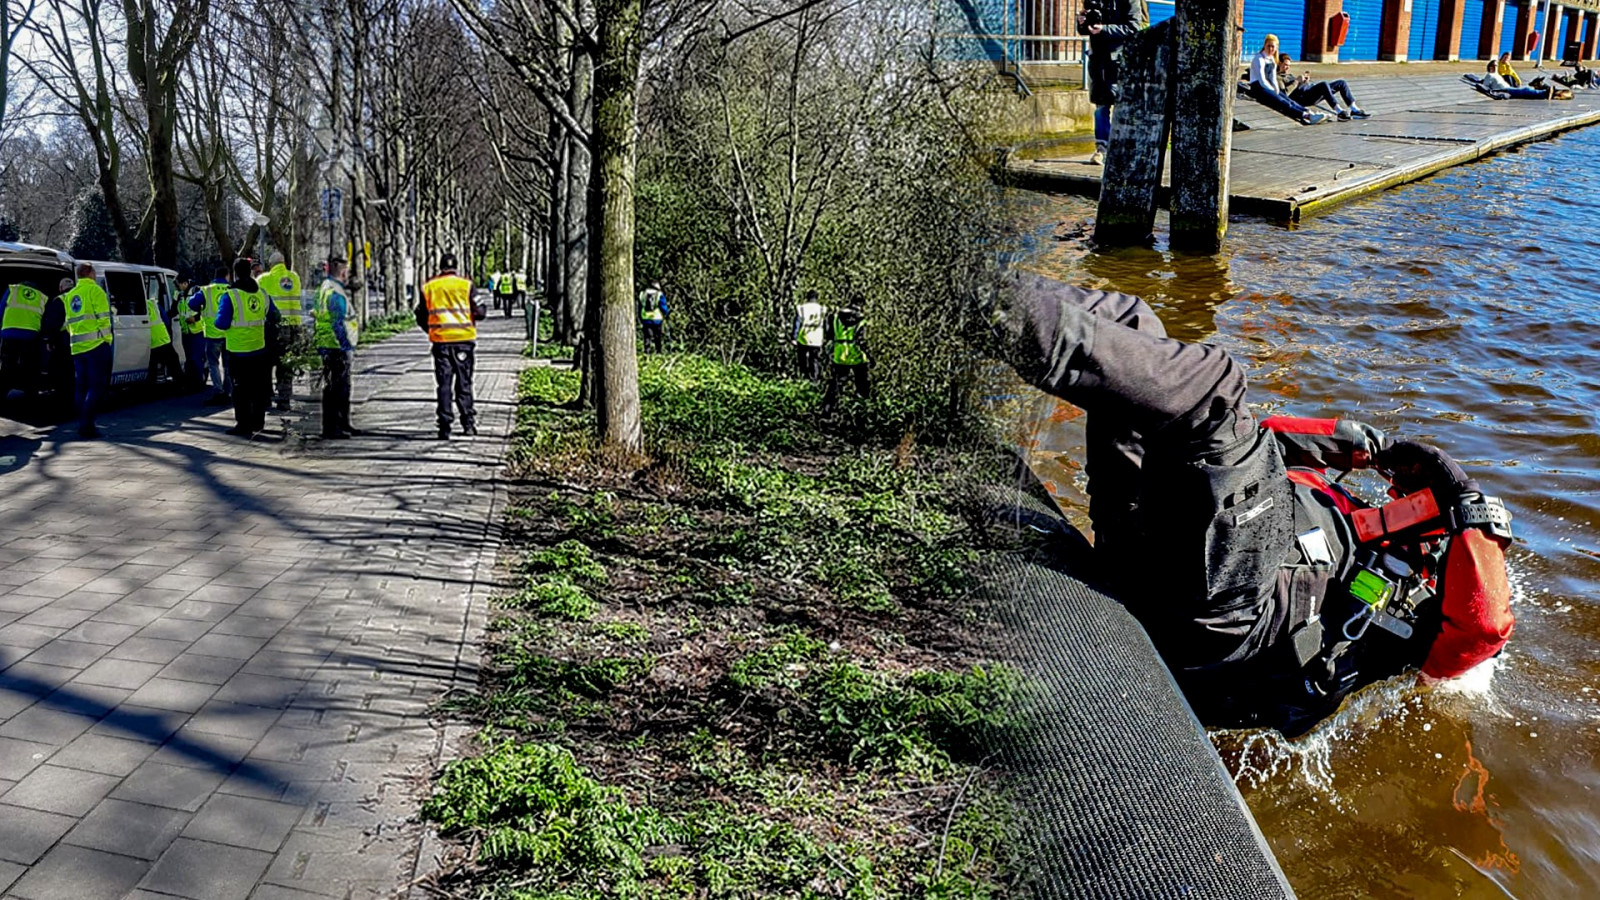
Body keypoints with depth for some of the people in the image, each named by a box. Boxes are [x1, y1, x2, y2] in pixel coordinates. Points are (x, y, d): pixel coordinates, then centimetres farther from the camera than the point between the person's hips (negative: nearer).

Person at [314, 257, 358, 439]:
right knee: (336, 387, -6)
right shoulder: (335, 292, -17)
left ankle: (342, 424, 26)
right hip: (337, 347, -11)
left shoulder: (325, 287, 17)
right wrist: (346, 344, -19)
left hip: (327, 346, 11)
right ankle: (331, 427, -3)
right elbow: (339, 323, -21)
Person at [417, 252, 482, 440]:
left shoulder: (428, 287, 4)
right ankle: (468, 422, 10)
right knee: (464, 382, 10)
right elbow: (479, 313, -4)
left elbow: (421, 318, 8)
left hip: (440, 341, 1)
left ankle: (444, 427, 2)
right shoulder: (466, 285, -3)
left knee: (444, 384, 5)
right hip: (464, 339, -1)